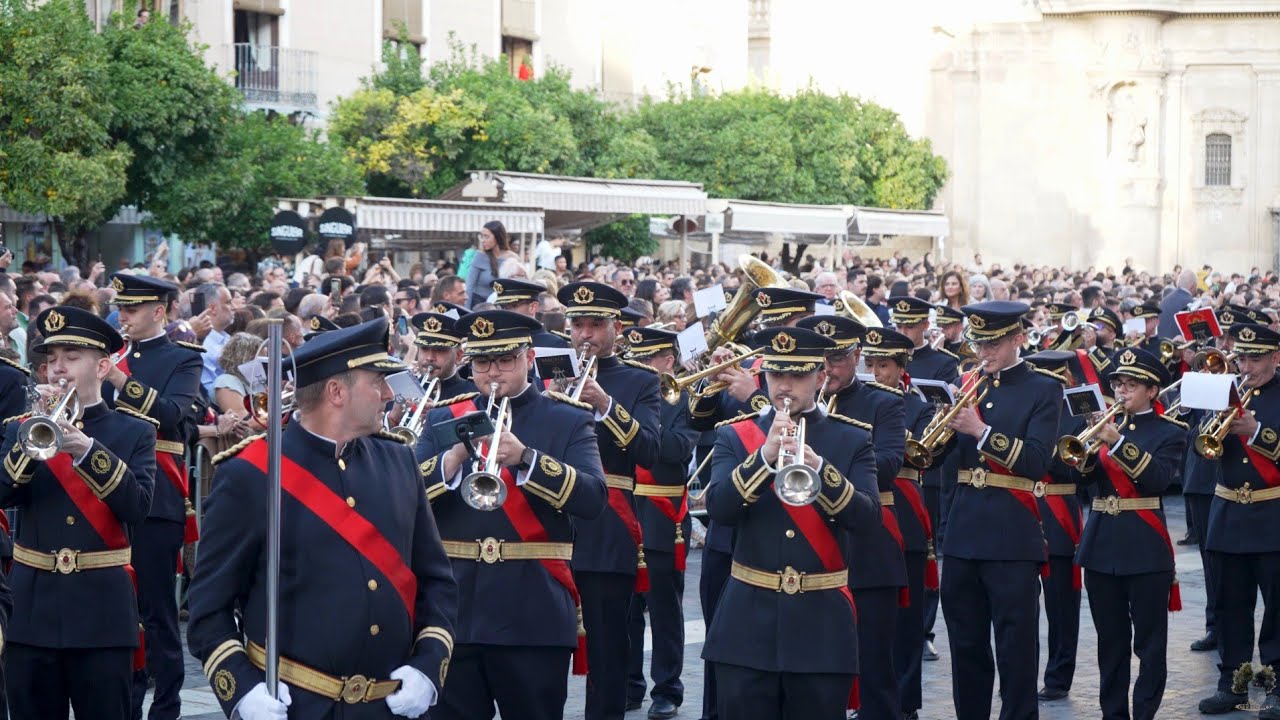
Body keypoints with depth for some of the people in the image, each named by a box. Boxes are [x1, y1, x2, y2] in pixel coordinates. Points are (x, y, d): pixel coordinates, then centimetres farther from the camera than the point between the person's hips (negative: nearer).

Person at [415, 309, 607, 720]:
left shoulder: (569, 421, 3)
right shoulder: (444, 419, 11)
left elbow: (592, 500, -12)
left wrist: (525, 458, -26)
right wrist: (453, 459, -20)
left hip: (535, 613, -2)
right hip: (454, 609, 2)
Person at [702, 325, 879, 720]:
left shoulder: (852, 440, 4)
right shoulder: (735, 435, 5)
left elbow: (868, 515, -11)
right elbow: (718, 507, -10)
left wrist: (819, 467, -27)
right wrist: (764, 457, -25)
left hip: (822, 620, 0)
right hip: (749, 617, 0)